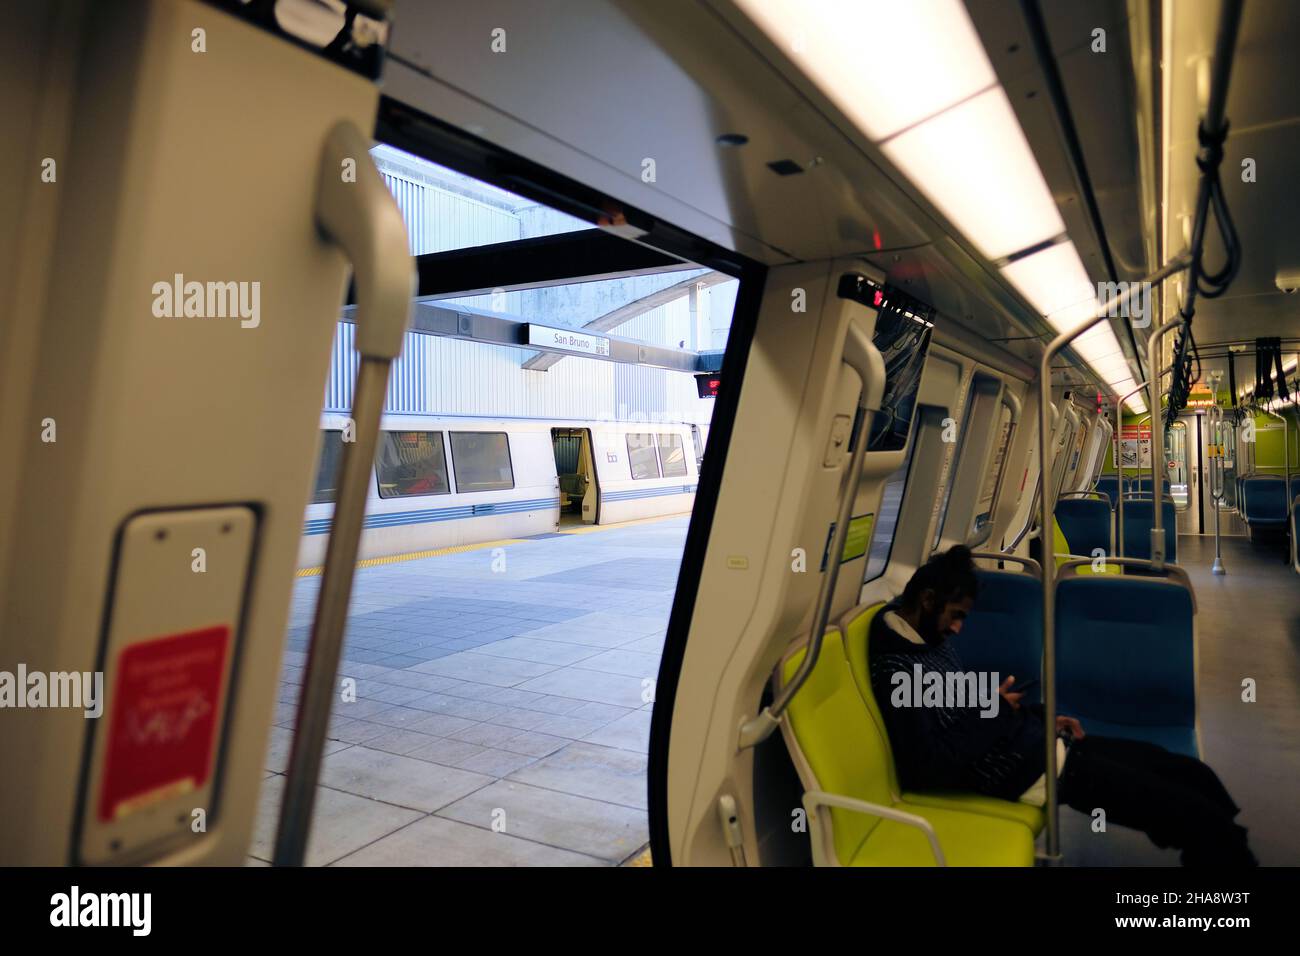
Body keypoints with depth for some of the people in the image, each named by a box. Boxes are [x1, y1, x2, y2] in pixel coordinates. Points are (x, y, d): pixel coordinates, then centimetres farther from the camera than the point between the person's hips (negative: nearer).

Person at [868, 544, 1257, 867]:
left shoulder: (927, 636, 7)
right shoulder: (896, 670, -24)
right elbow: (931, 766, -27)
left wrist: (1041, 716, 7)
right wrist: (992, 711, -16)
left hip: (1040, 741, 10)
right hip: (1029, 768, -10)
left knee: (1191, 773, 12)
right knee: (1199, 817, -8)